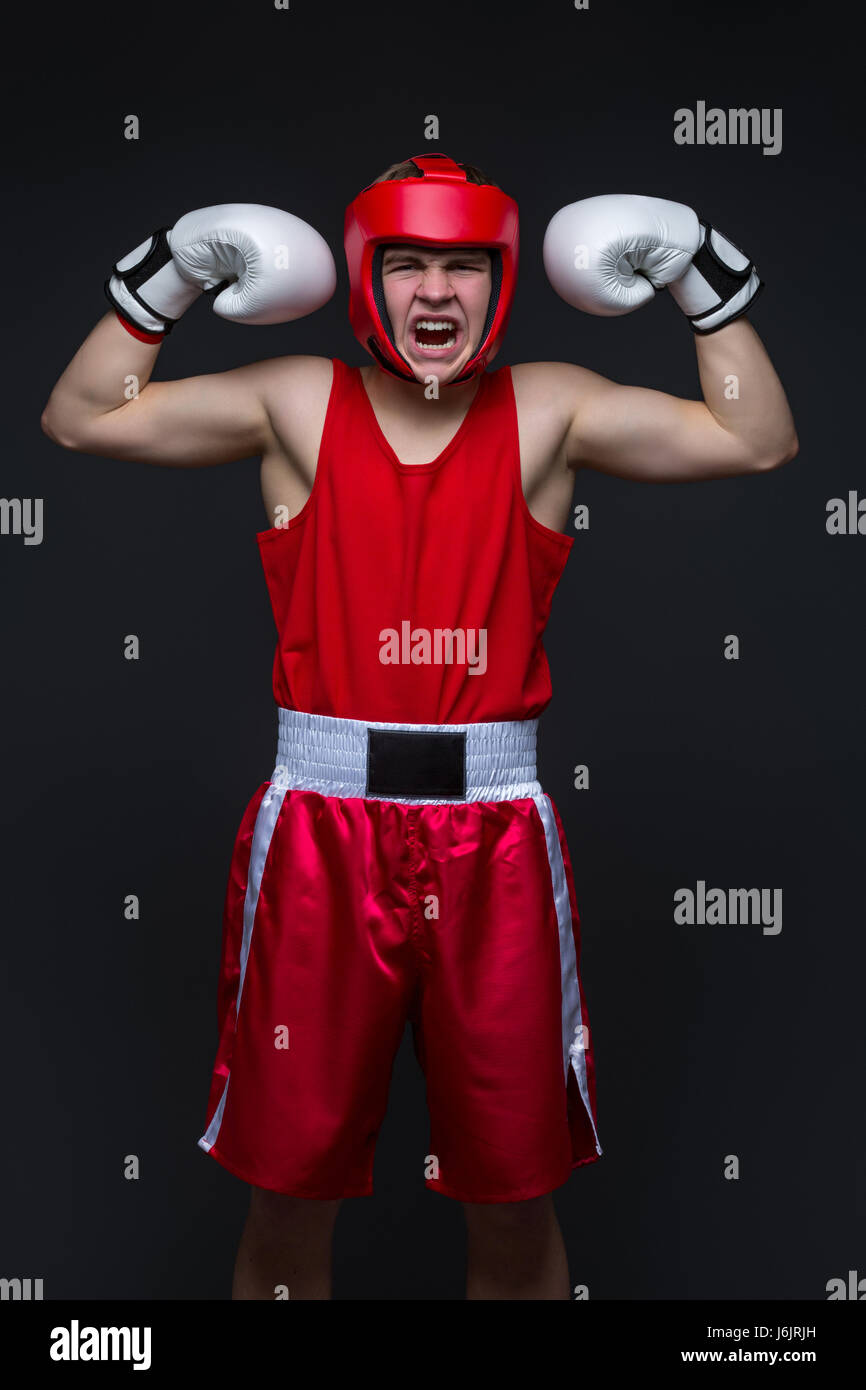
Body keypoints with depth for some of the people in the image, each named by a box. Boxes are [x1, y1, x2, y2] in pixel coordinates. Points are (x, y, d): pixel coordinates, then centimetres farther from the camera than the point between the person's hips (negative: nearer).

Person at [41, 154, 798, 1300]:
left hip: (497, 839, 1)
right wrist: (167, 279, 3)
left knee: (516, 1206, 14)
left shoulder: (549, 410, 7)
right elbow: (81, 418, 7)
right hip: (321, 830, 0)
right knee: (288, 1195, 13)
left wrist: (704, 281, 5)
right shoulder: (298, 403, 6)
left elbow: (757, 441, 6)